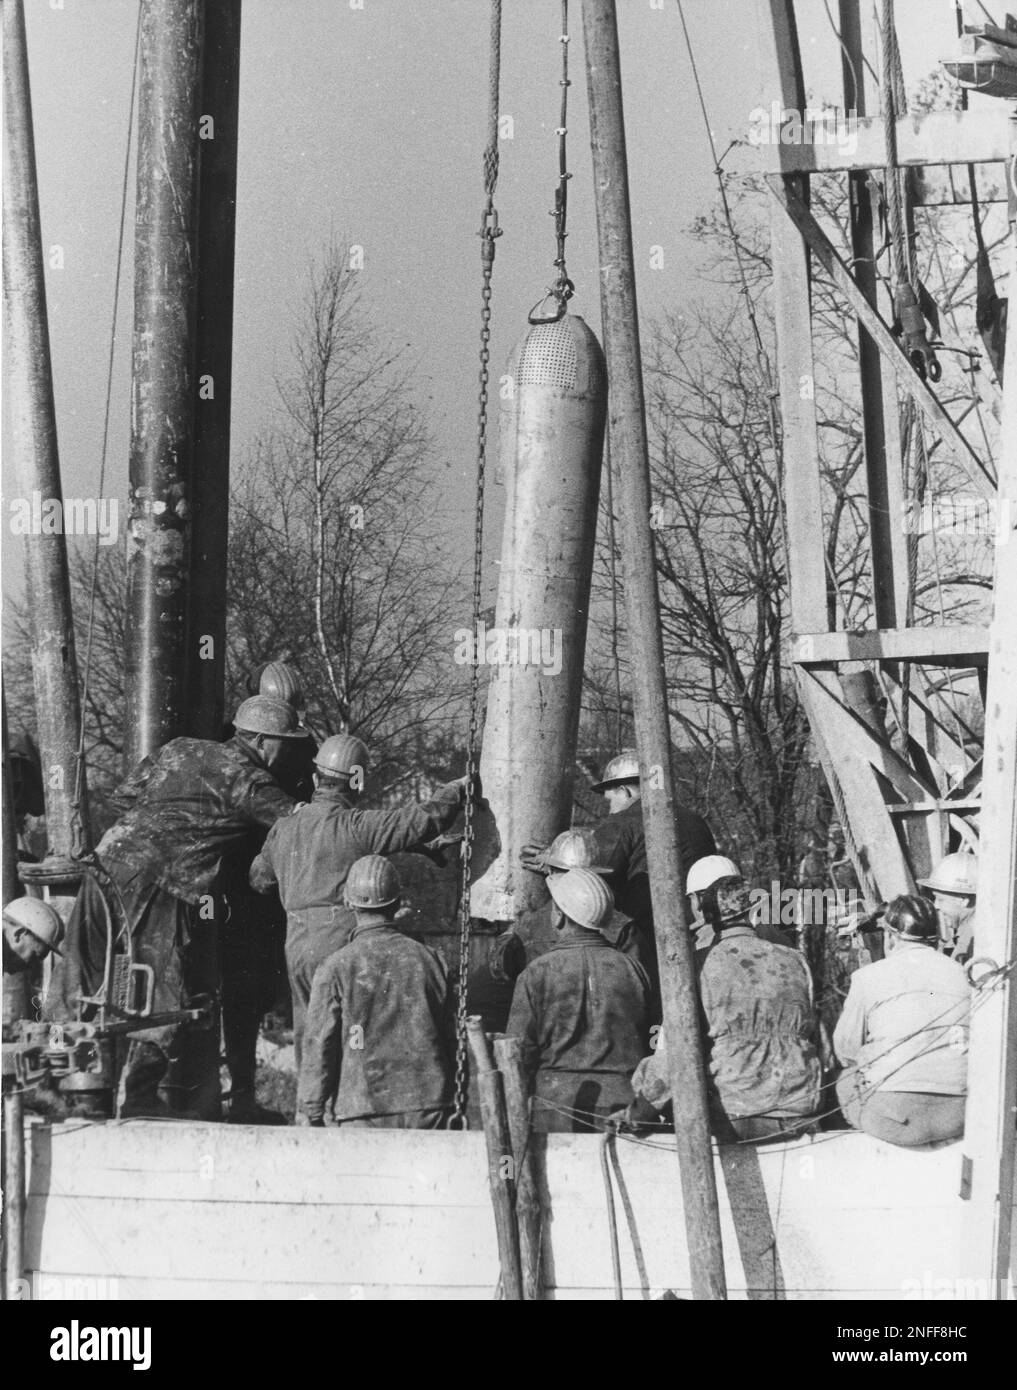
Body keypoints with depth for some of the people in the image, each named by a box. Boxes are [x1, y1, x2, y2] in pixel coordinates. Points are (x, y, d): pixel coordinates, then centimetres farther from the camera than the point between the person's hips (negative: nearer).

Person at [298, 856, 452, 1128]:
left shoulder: (336, 968, -4)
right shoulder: (425, 958, 6)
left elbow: (319, 1045, -2)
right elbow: (449, 1036, 12)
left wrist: (313, 1115, 6)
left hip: (365, 1109, -3)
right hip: (427, 1105, 3)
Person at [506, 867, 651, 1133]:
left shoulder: (538, 973, -4)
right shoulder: (631, 969, 5)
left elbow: (519, 1051, -3)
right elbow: (647, 1046, 8)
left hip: (557, 1103, -3)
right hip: (622, 1103, 3)